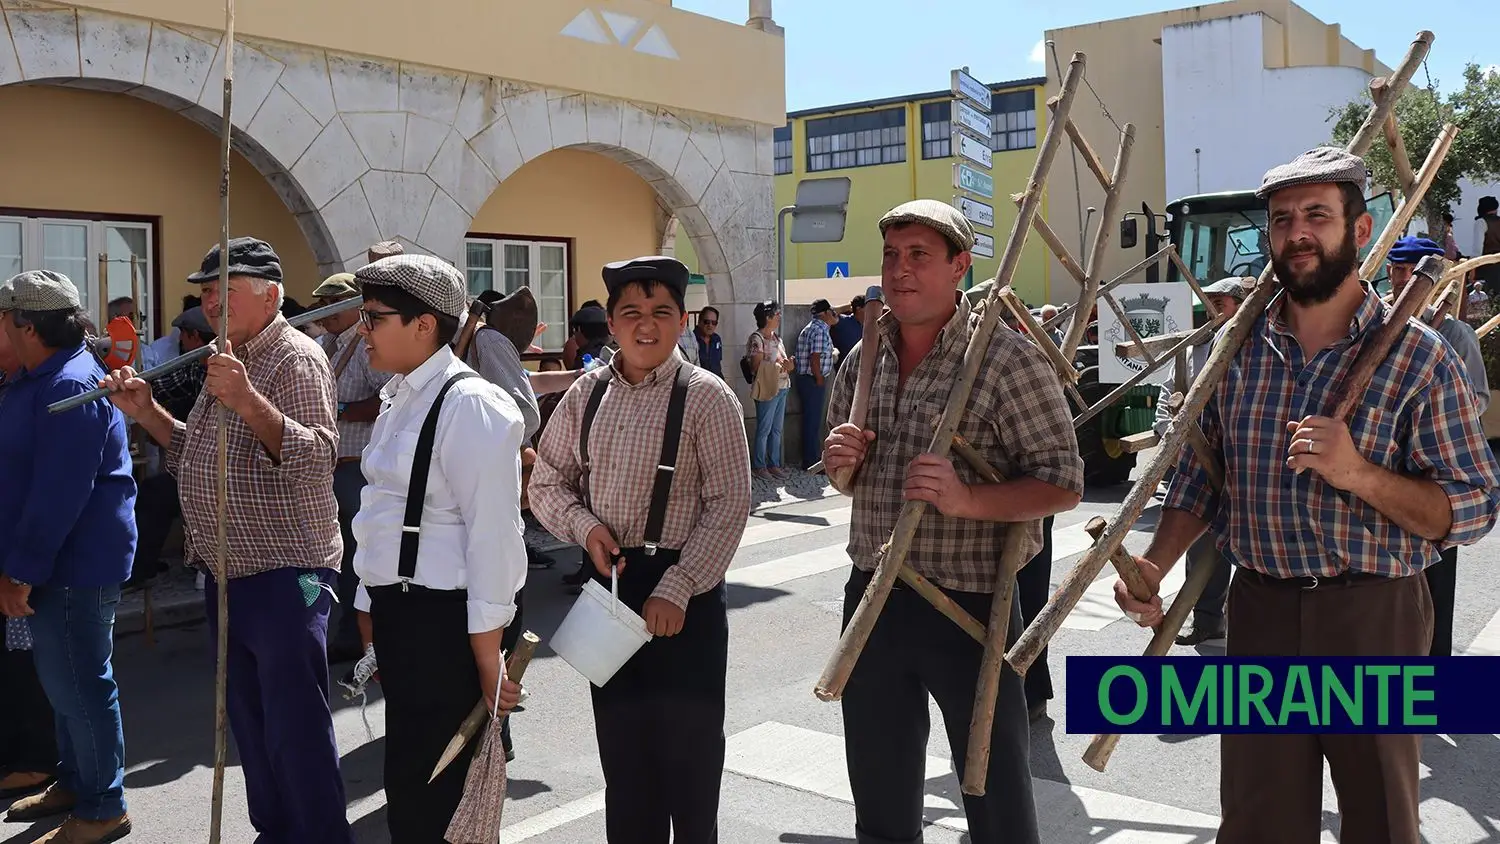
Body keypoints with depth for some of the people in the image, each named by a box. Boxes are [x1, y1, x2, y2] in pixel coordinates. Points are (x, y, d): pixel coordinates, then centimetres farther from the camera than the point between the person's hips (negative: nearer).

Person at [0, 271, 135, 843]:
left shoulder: (69, 387, -20)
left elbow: (59, 493, -25)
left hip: (74, 565, -10)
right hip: (54, 560, 10)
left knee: (78, 686, -1)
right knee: (64, 680, 20)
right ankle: (74, 782, 34)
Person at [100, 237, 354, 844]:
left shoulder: (296, 358, -12)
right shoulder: (231, 360, 16)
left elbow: (317, 459, -25)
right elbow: (200, 456, 22)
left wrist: (247, 400, -35)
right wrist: (146, 412, 9)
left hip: (285, 576, -9)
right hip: (226, 576, 9)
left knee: (295, 728, -3)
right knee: (250, 723, 18)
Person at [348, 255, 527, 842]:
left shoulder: (469, 405, -16)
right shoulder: (397, 399, 12)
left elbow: (492, 537, -19)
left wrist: (488, 662, -18)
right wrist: (372, 616, 18)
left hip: (442, 621, -9)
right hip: (395, 614, 9)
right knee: (409, 786, 19)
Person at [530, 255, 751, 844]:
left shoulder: (705, 398, -9)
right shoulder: (587, 393, 5)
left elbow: (729, 504, -12)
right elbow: (547, 482, 12)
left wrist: (676, 590, -17)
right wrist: (586, 526, -8)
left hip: (683, 590, -4)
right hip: (608, 581, 4)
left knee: (688, 746, 7)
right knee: (621, 746, 15)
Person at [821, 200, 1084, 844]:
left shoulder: (1007, 360, -10)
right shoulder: (862, 360, 8)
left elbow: (1063, 484, -11)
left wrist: (967, 498, -26)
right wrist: (841, 462, -3)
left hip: (970, 606, -5)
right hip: (872, 598, 6)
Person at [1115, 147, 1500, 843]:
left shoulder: (1416, 355, -7)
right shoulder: (1238, 348, 4)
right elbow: (1200, 478, 11)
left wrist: (1361, 475, -23)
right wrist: (1154, 568, -3)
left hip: (1374, 614, -3)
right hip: (1260, 610, 3)